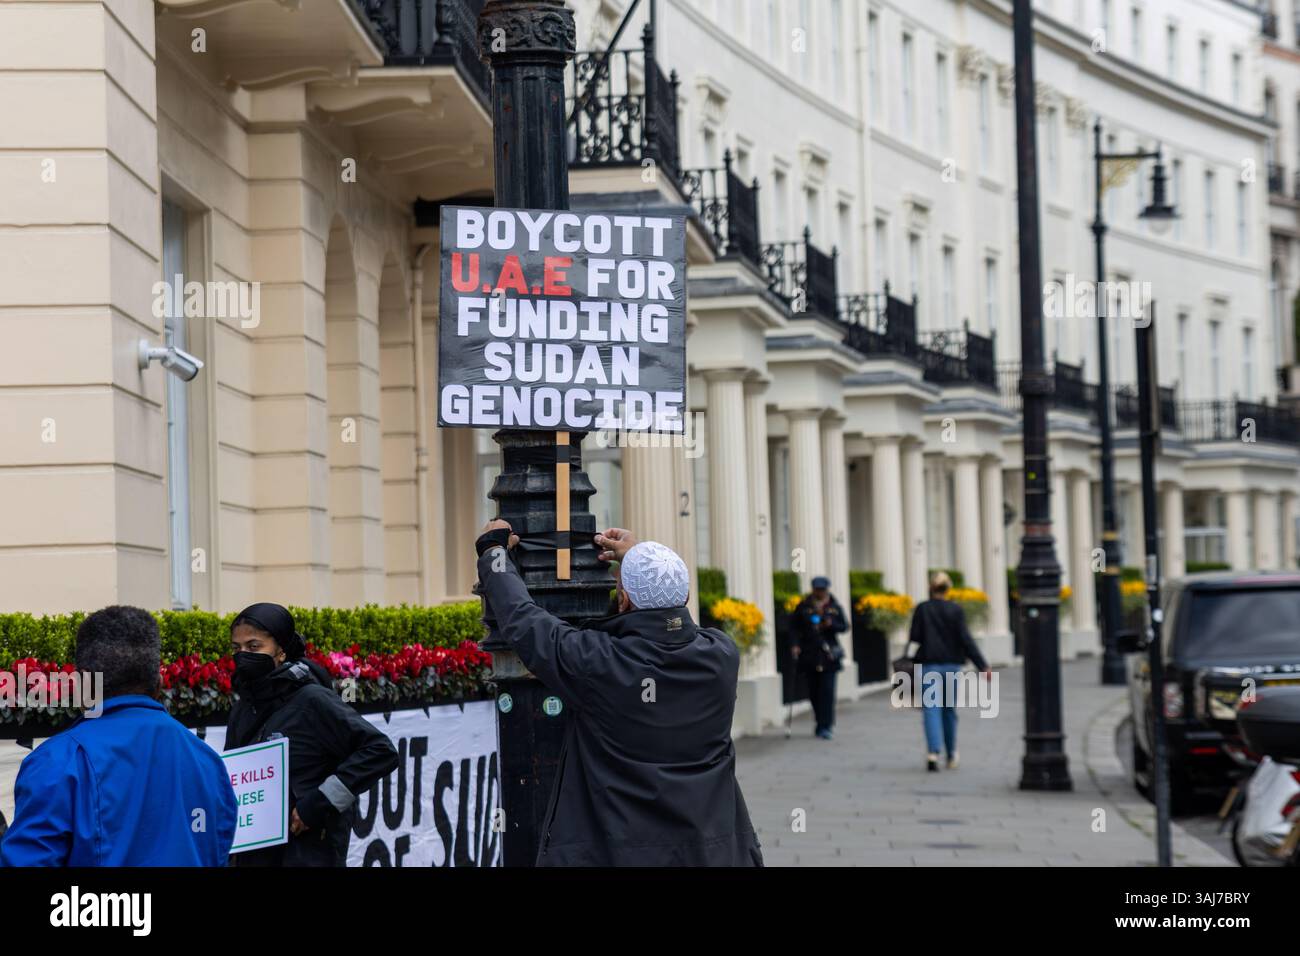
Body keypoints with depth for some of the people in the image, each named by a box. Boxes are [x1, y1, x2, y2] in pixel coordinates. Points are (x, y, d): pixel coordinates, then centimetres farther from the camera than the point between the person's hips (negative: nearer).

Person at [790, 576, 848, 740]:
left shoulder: (834, 607, 5)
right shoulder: (803, 606, 4)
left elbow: (844, 626, 6)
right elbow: (795, 627, 4)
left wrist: (831, 625, -13)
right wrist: (795, 644, -10)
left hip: (828, 654, -1)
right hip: (809, 655, 1)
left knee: (827, 689, -10)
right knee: (813, 691, 5)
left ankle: (825, 726, -10)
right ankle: (821, 722, 21)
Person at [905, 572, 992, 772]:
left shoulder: (922, 609, -4)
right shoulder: (956, 610, -2)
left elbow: (915, 637, -5)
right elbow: (965, 639, -7)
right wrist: (982, 665, -6)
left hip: (928, 664, -2)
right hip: (952, 665, 2)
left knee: (931, 709, -5)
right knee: (949, 709, 15)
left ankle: (933, 752, -24)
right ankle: (951, 755, 26)